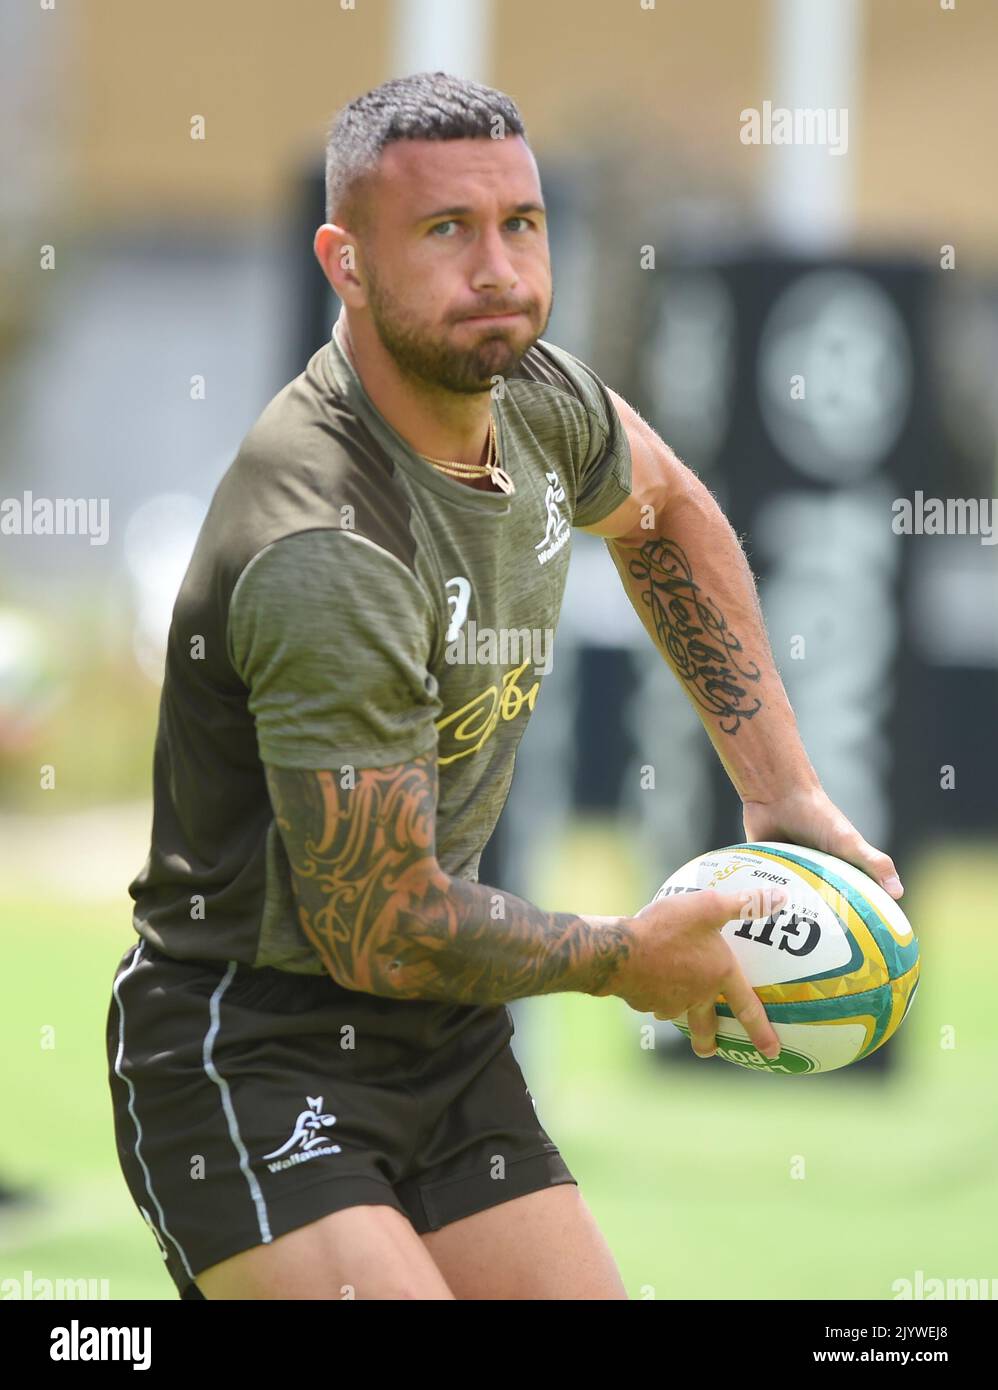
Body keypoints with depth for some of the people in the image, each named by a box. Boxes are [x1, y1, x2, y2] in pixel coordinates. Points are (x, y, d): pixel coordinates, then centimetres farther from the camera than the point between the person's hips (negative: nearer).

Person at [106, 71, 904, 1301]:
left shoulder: (532, 392, -1)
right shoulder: (328, 557, -27)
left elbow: (663, 514, 24)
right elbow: (378, 934, -23)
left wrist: (782, 788, 17)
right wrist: (623, 958, -6)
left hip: (446, 1046, 9)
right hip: (248, 1050, -9)